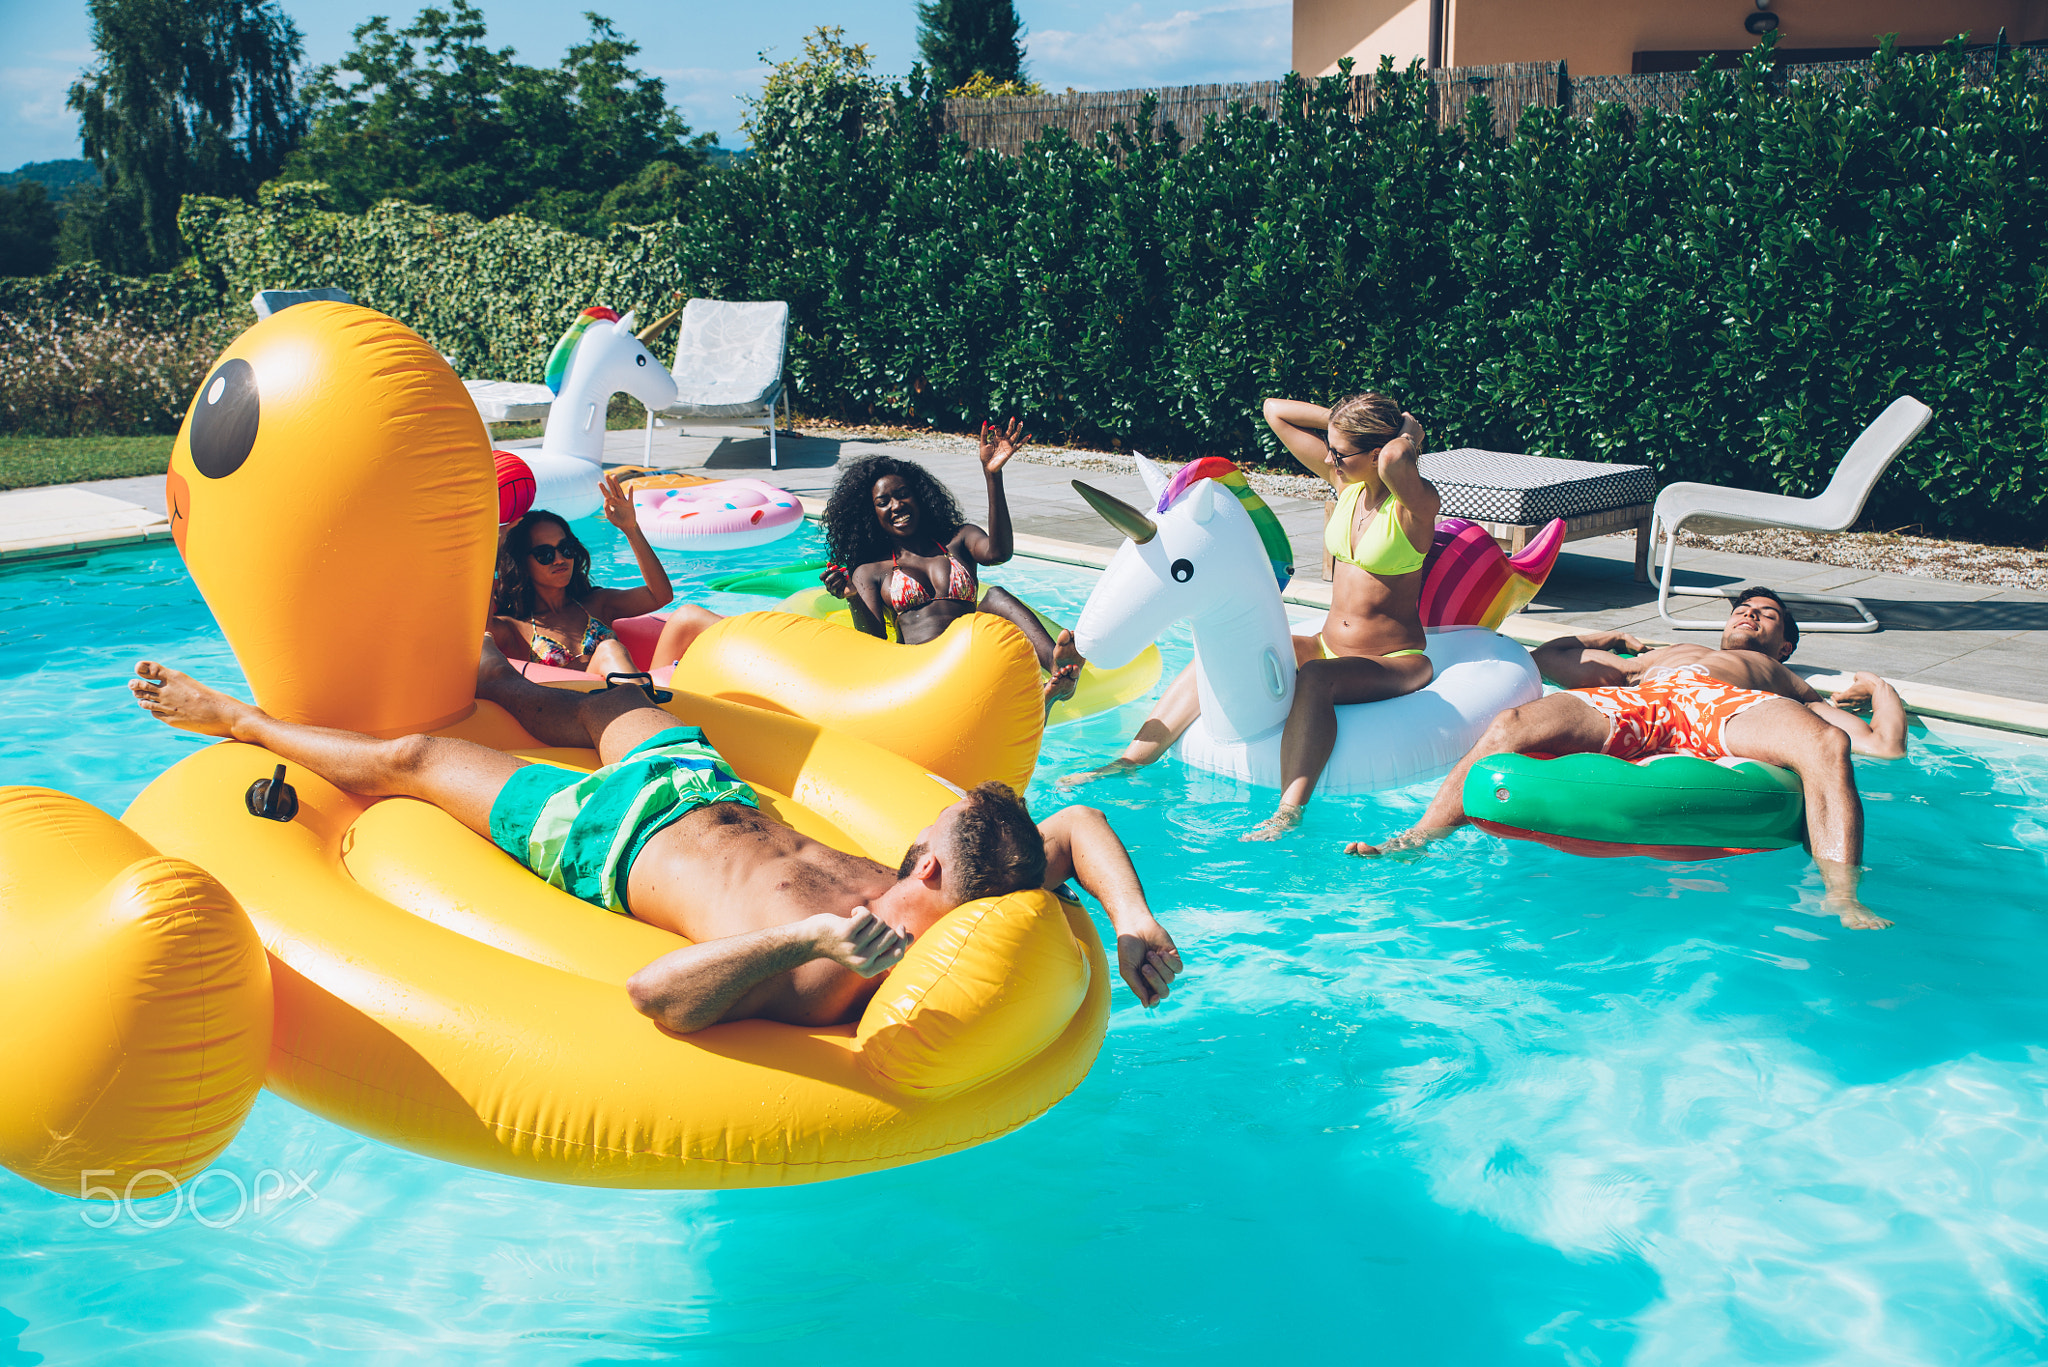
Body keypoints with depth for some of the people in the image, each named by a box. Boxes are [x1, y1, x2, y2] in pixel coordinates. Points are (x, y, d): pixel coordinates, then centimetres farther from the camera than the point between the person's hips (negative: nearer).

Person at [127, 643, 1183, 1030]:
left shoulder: (823, 981, -45)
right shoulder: (958, 913, -29)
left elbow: (654, 994, -59)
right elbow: (1079, 824, -20)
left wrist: (804, 939, -67)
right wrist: (1134, 917, -33)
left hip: (608, 840, -5)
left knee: (408, 759, 15)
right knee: (601, 706, 33)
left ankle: (242, 721, 41)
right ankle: (490, 672, 67)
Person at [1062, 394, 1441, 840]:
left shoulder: (1416, 501, -15)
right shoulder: (1345, 481, 5)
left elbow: (1393, 461, -41)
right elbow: (1275, 410, 10)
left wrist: (1409, 433, -20)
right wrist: (1343, 421, 2)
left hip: (1396, 663, -7)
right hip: (1326, 647, 7)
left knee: (1313, 678, -39)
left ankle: (1288, 812, -52)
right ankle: (1129, 762, -11)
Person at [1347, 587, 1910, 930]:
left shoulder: (1791, 686, 41)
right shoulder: (1664, 652, 46)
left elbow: (1887, 745, 29)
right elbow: (1547, 659, 46)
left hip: (1724, 706, -1)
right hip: (1635, 700, 1)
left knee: (1825, 743, -36)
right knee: (1511, 726, -28)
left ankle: (1841, 899, -44)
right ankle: (1414, 842, -29)